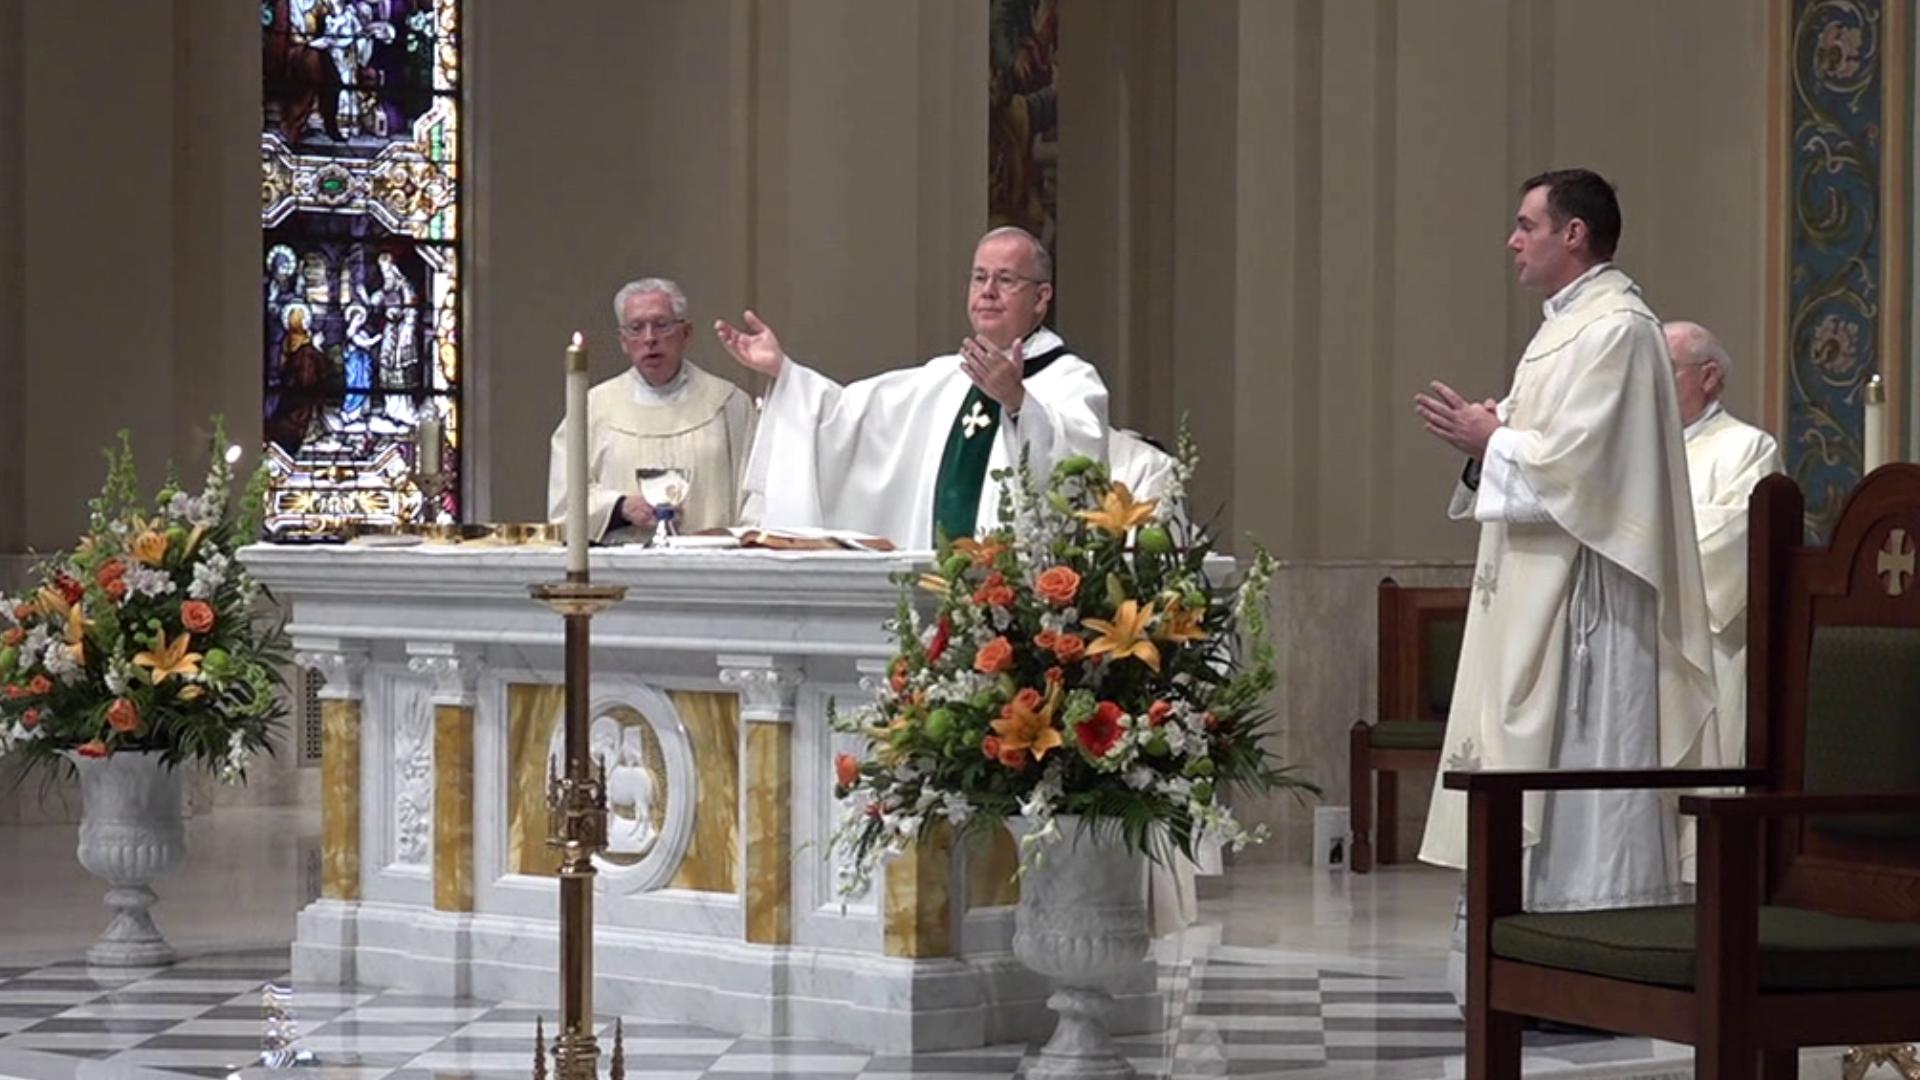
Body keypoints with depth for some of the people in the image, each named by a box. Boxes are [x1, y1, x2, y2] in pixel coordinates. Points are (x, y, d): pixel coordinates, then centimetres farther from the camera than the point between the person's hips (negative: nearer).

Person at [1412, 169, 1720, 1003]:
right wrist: (1487, 441, 6)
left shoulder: (1614, 329, -13)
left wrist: (1489, 442, -9)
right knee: (1537, 769, 10)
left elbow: (1573, 462, -22)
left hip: (1580, 597, -10)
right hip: (1536, 594, 10)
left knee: (1578, 770, -8)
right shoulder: (1568, 326, 18)